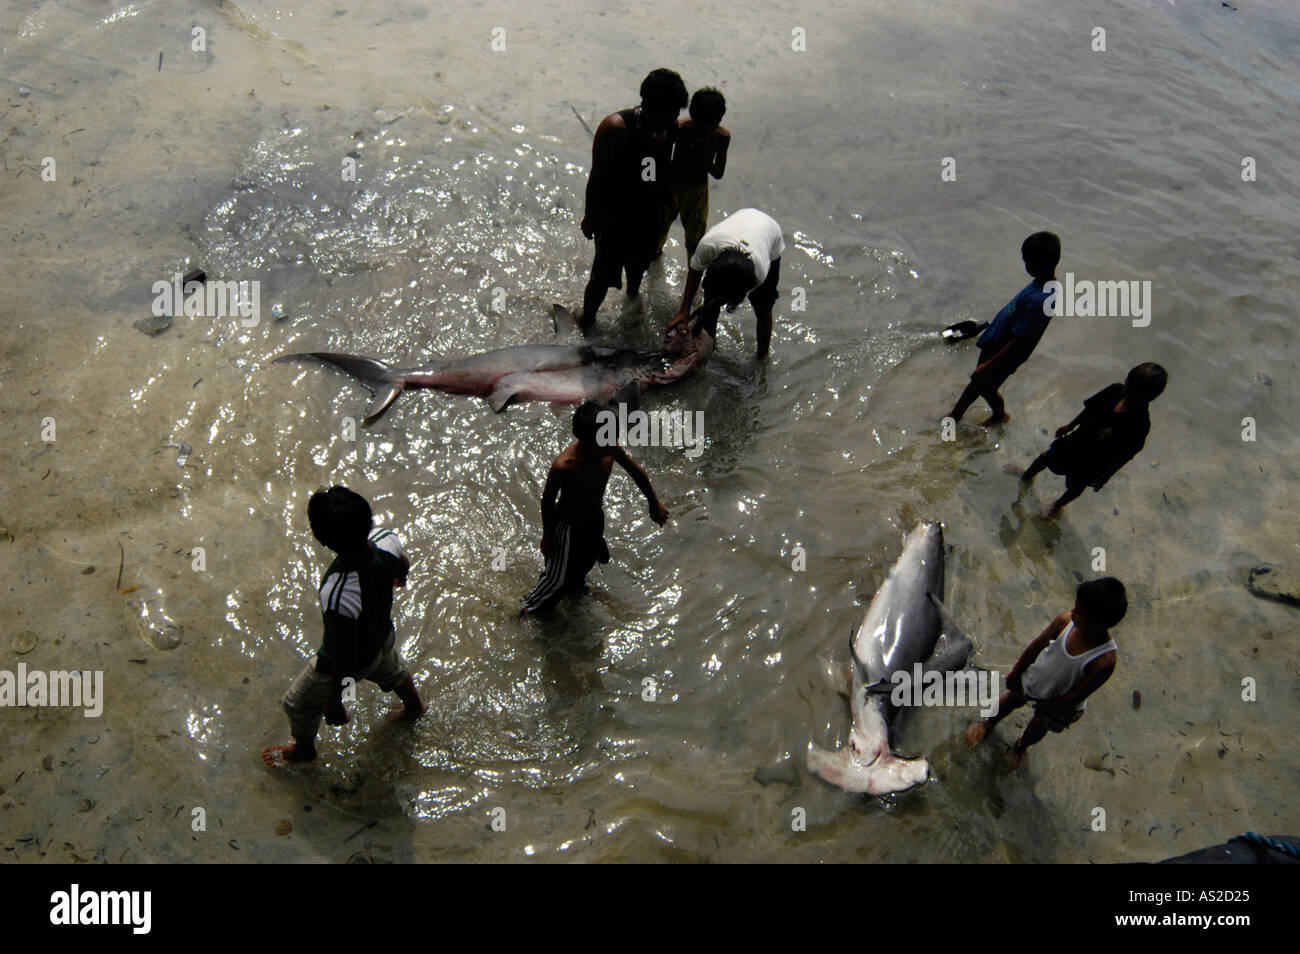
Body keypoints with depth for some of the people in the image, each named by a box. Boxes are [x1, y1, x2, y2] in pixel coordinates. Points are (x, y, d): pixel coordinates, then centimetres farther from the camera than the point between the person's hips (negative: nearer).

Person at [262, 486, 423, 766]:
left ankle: (303, 748, 57)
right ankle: (414, 708, 69)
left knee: (299, 704, 26)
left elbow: (346, 659, -31)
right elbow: (404, 564, -4)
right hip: (383, 636, 5)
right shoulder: (387, 540, -32)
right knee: (392, 671, 39)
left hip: (354, 663, -5)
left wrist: (335, 701, -11)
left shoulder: (338, 598, -48)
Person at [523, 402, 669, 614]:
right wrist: (548, 536, -8)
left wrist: (654, 503, 8)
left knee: (587, 560, 33)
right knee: (558, 576, 17)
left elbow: (635, 471, -4)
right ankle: (532, 607, 46)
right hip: (569, 527, -6)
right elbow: (547, 501, -22)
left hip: (595, 519, 6)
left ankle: (574, 585, 66)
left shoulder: (610, 449, -25)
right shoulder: (564, 466, -40)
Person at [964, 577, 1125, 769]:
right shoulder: (1065, 620, -32)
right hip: (1034, 678, 2)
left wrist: (1048, 706, -10)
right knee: (1009, 701, 29)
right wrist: (1017, 671, 1)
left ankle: (1021, 746, 63)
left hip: (1060, 701, -2)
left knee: (1037, 731, 27)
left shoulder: (1105, 662, -41)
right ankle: (988, 724, 63)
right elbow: (1037, 645, -13)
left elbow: (1079, 694, -24)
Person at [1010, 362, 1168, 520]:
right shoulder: (1116, 391, -23)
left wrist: (1105, 476, -9)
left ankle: (1057, 506, 59)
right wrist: (1071, 426, 12)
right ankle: (1028, 476, 62)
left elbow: (1124, 456, -21)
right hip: (1077, 440, 4)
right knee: (1046, 458, 28)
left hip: (1093, 463, -4)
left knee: (1076, 487, 26)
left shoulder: (1140, 424, -36)